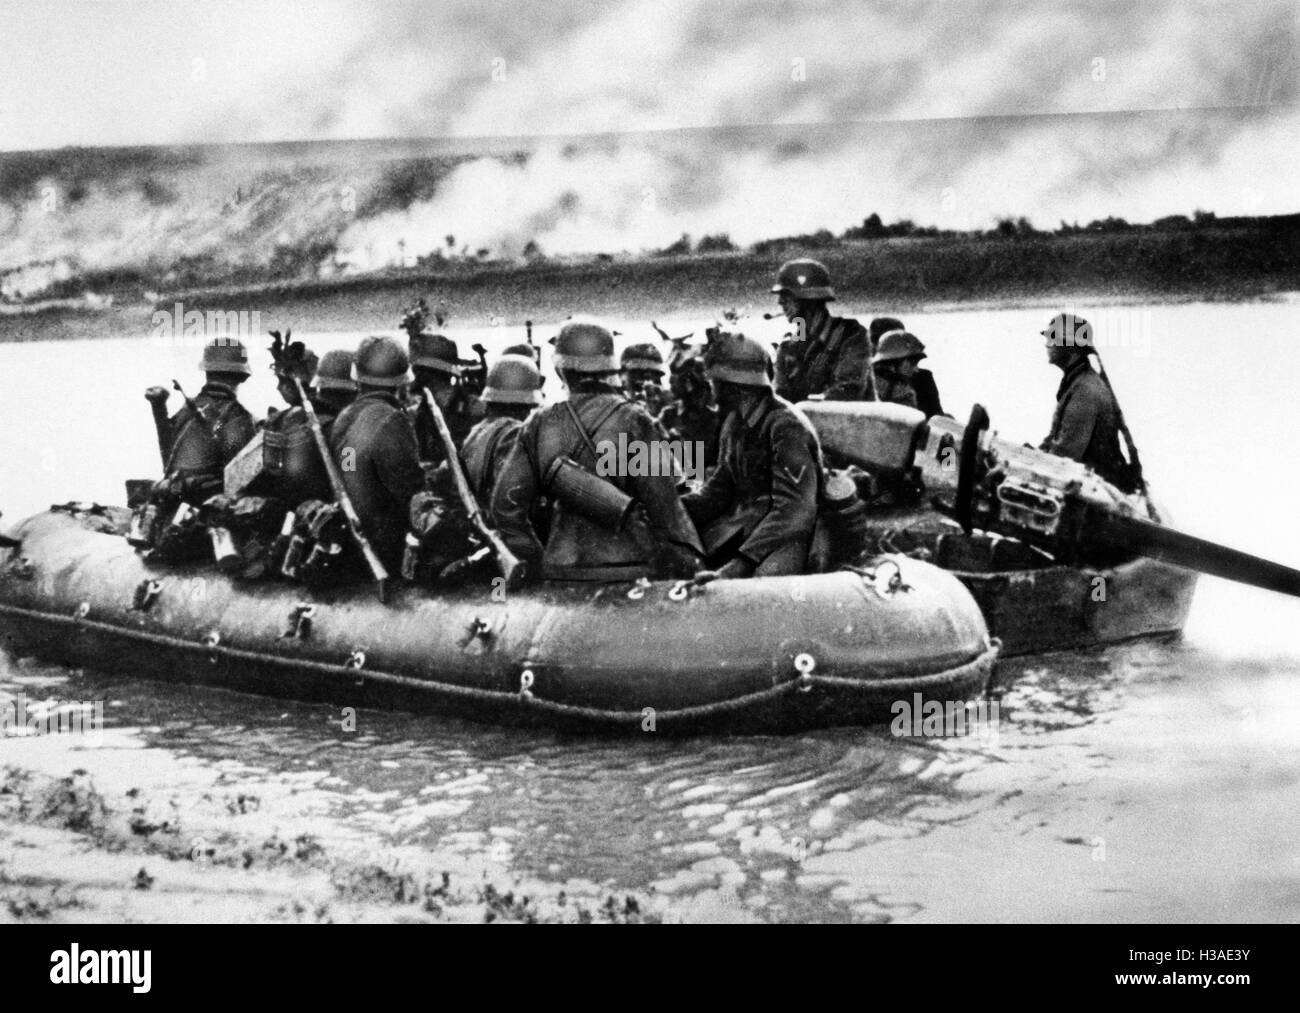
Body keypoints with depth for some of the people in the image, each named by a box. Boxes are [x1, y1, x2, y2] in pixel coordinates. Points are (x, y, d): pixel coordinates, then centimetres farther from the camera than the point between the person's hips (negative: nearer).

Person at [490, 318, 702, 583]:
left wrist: (534, 561, 14)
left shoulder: (540, 425, 4)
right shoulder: (634, 421, -6)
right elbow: (663, 505, -8)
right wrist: (686, 562, 2)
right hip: (629, 570, -3)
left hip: (561, 571, 4)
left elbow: (506, 504, 5)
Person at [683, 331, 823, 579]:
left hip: (784, 536, -8)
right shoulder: (734, 422, 12)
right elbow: (719, 490, 15)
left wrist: (742, 561, -33)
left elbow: (794, 511, -24)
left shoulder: (786, 426, -16)